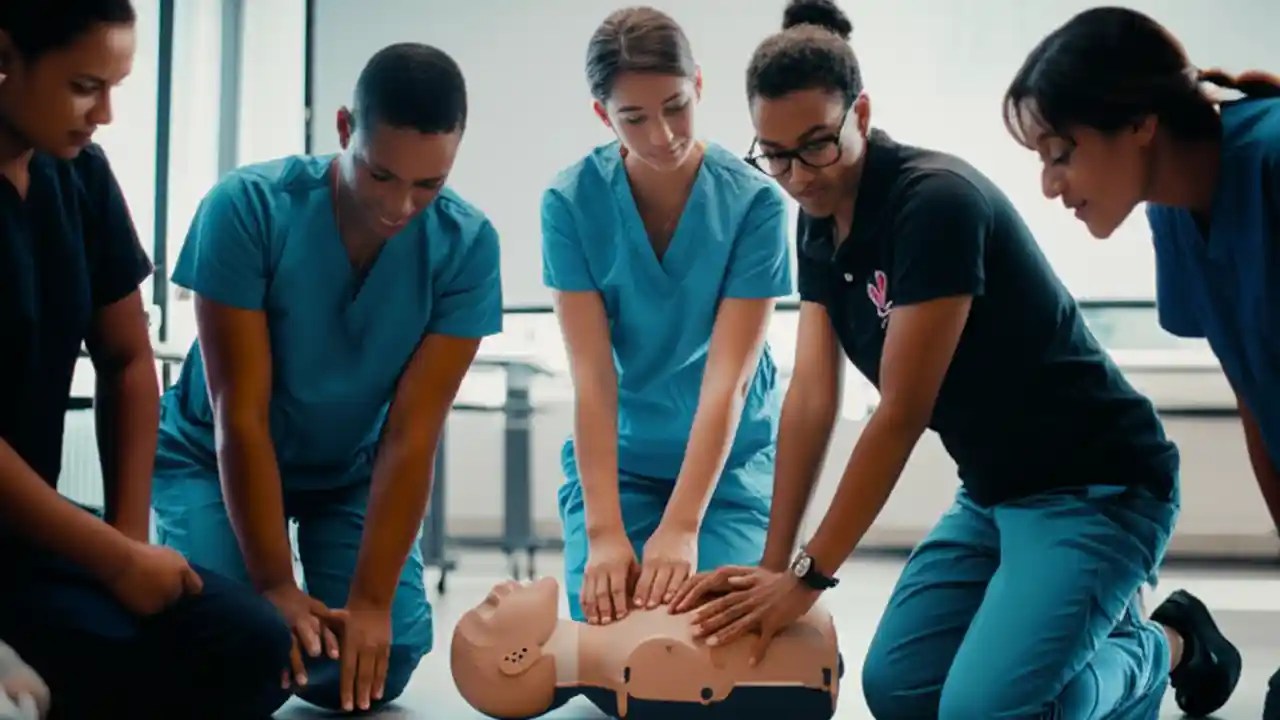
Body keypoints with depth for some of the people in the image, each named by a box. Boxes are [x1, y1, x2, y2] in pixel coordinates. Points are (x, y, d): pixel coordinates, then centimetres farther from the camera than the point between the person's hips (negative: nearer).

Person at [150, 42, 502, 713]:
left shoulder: (466, 246, -22)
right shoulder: (247, 206, -27)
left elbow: (412, 434, -22)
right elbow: (240, 414, -25)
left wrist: (370, 600, -27)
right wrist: (276, 586, -28)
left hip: (352, 469, 1)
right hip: (214, 457, -1)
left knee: (374, 664, -18)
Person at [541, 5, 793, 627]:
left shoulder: (753, 201, -17)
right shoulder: (571, 203, -14)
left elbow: (728, 378, -22)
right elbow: (592, 376, -19)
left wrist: (680, 527, -30)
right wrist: (604, 531, -27)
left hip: (730, 459, -1)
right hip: (616, 456, 1)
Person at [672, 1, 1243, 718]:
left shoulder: (936, 201, -24)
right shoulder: (820, 226, 3)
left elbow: (901, 414, -25)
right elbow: (811, 399, -1)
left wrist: (809, 576, -21)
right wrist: (775, 564, -8)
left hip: (1096, 485, -9)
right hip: (994, 491, 9)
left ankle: (1162, 648, 9)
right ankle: (1100, 620, 21)